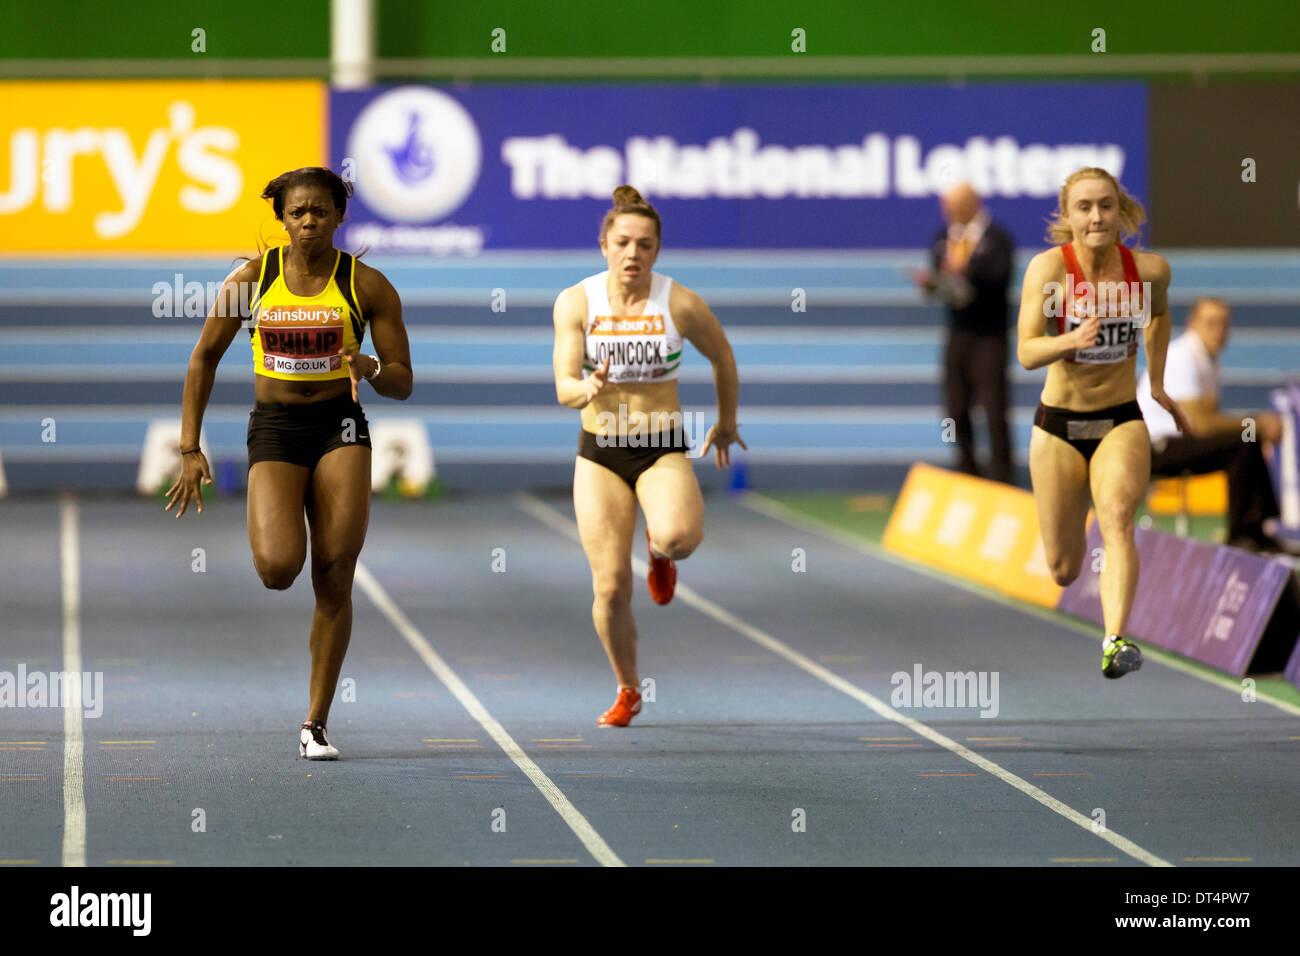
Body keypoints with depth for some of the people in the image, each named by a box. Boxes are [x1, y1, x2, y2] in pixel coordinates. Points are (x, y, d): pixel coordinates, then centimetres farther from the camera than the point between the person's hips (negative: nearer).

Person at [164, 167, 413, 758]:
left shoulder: (367, 286, -1)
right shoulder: (252, 279, 0)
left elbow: (402, 383, 3)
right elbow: (204, 359, 8)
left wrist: (371, 367, -21)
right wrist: (190, 449, 3)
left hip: (340, 427, 0)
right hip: (274, 429, 0)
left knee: (334, 577, -8)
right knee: (278, 569, -22)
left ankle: (315, 724, 2)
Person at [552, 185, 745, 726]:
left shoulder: (682, 305, -9)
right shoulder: (576, 302, -7)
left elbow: (723, 359, 10)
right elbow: (563, 389, -13)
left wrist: (727, 423, 22)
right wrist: (586, 388, -36)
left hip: (664, 449, -1)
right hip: (599, 453, 1)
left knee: (679, 535, -33)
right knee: (611, 589, -4)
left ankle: (660, 551, 7)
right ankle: (627, 692, 22)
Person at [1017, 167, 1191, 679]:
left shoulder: (1150, 269, -7)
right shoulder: (1049, 267, -15)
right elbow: (1026, 352, -19)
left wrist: (1157, 385, 19)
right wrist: (1072, 340, -38)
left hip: (1122, 422, 1)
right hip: (1058, 425, -1)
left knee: (1117, 517, -29)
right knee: (1064, 572, 6)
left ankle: (1115, 643, -41)